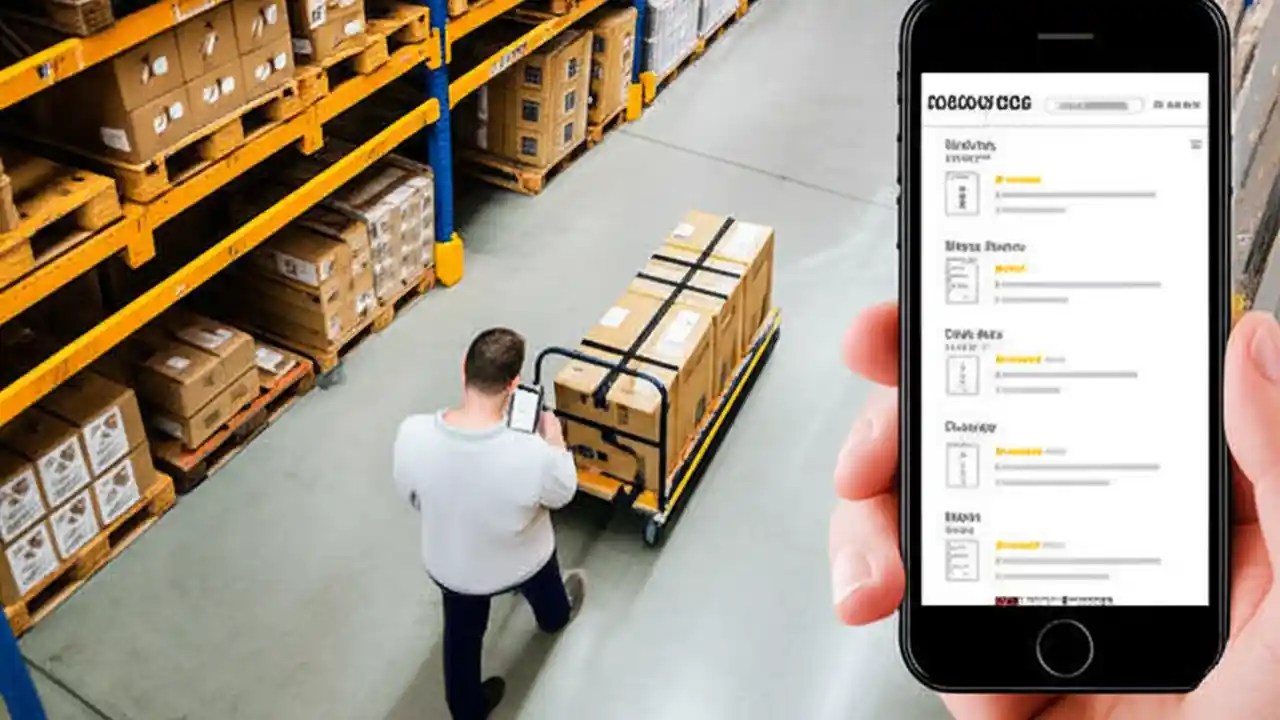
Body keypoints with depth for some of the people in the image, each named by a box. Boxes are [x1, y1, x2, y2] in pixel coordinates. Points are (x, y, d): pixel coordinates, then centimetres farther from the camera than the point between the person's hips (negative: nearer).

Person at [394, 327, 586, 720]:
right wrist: (554, 440, 0)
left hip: (447, 564, 2)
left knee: (462, 634, 32)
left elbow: (410, 495, -9)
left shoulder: (412, 434, -31)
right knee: (543, 587, 36)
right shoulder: (531, 454, -40)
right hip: (518, 563, -1)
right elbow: (562, 494, -16)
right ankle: (557, 615, 70)